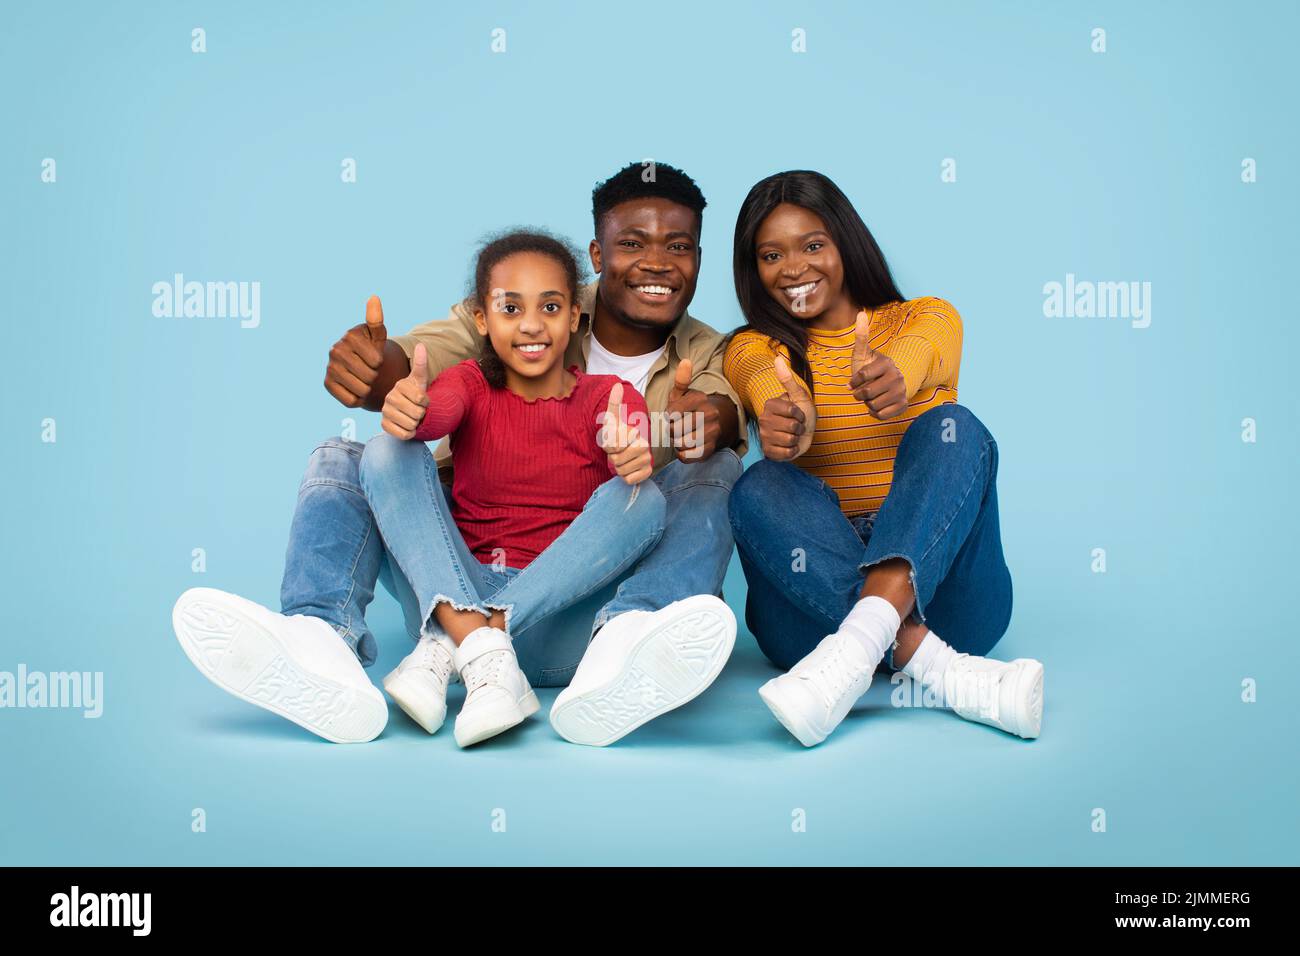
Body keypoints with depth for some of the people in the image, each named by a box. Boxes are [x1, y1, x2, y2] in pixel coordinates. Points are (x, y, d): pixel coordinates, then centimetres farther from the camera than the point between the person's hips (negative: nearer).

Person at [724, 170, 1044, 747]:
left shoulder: (927, 317, 9)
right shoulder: (754, 348, 10)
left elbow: (918, 351, -18)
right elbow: (770, 389, -17)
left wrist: (892, 376, -44)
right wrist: (786, 419, -43)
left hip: (939, 583, 0)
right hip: (814, 595, 1)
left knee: (952, 429, -24)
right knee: (761, 488, -28)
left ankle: (863, 635, -44)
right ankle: (941, 668, -39)